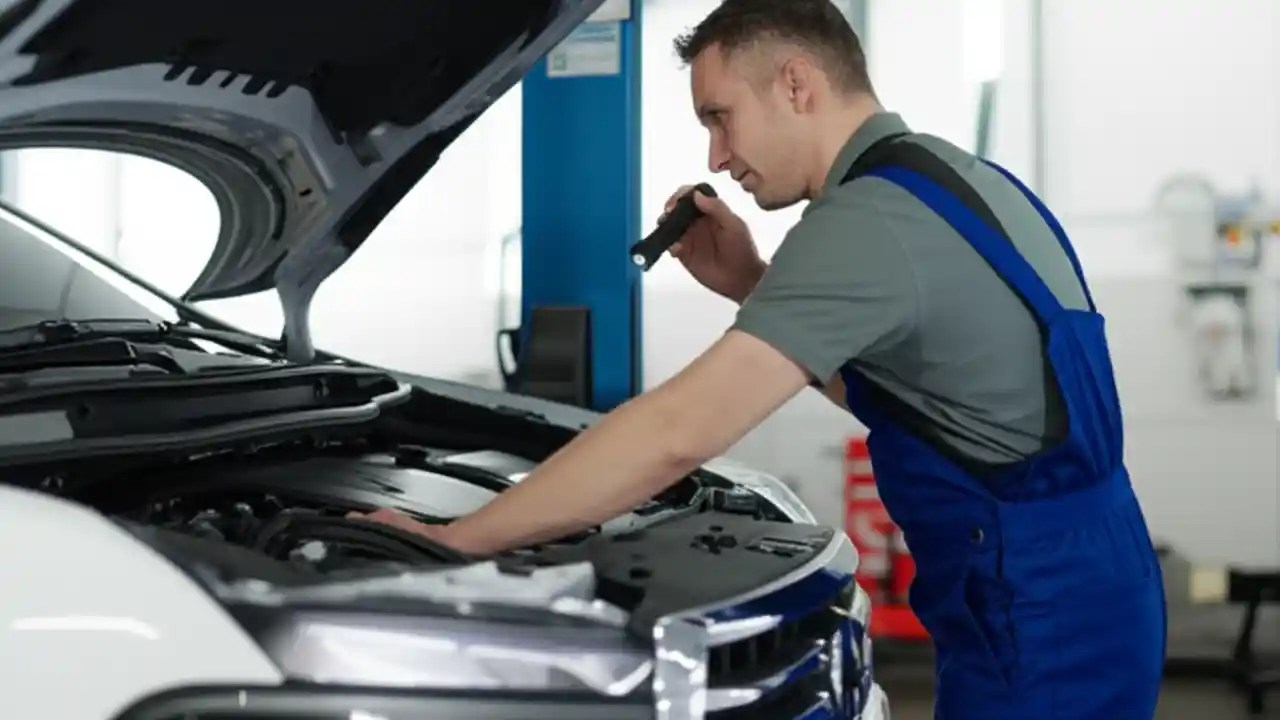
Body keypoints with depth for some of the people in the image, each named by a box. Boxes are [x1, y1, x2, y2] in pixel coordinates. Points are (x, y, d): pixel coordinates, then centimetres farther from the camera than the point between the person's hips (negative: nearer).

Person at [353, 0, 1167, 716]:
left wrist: (449, 540, -21)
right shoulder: (951, 181, 11)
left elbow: (677, 434, -26)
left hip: (1040, 626, -9)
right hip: (1083, 596, 9)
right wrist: (753, 288, 11)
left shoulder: (868, 220, -20)